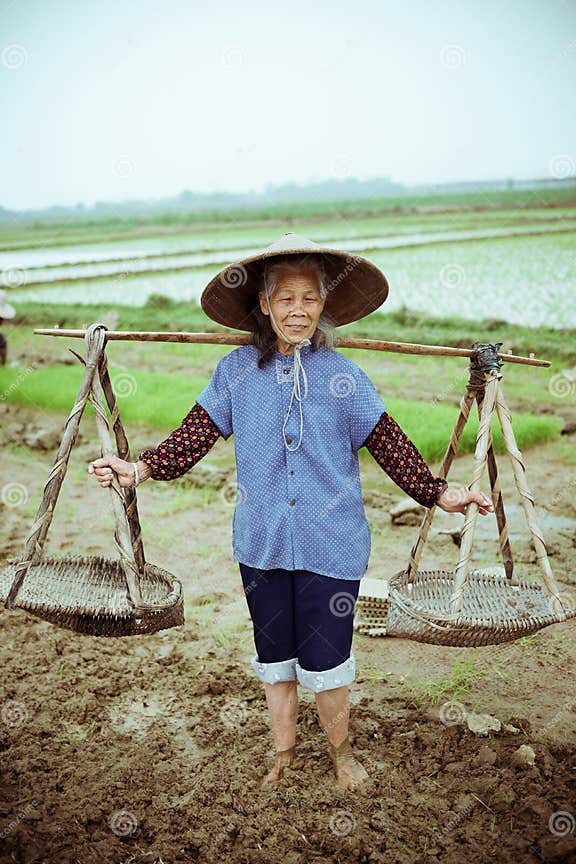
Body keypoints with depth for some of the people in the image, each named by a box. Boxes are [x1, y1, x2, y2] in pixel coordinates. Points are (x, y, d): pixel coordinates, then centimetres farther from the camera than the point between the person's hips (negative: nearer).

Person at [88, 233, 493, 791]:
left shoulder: (343, 375, -5)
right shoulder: (237, 370, -2)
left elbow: (389, 445, 0)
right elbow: (194, 435, -2)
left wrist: (438, 493, -5)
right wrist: (138, 468, -13)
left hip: (331, 543, -2)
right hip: (262, 542, 2)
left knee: (324, 658, 5)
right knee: (273, 653, 17)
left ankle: (340, 750, 35)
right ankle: (283, 750, 41)